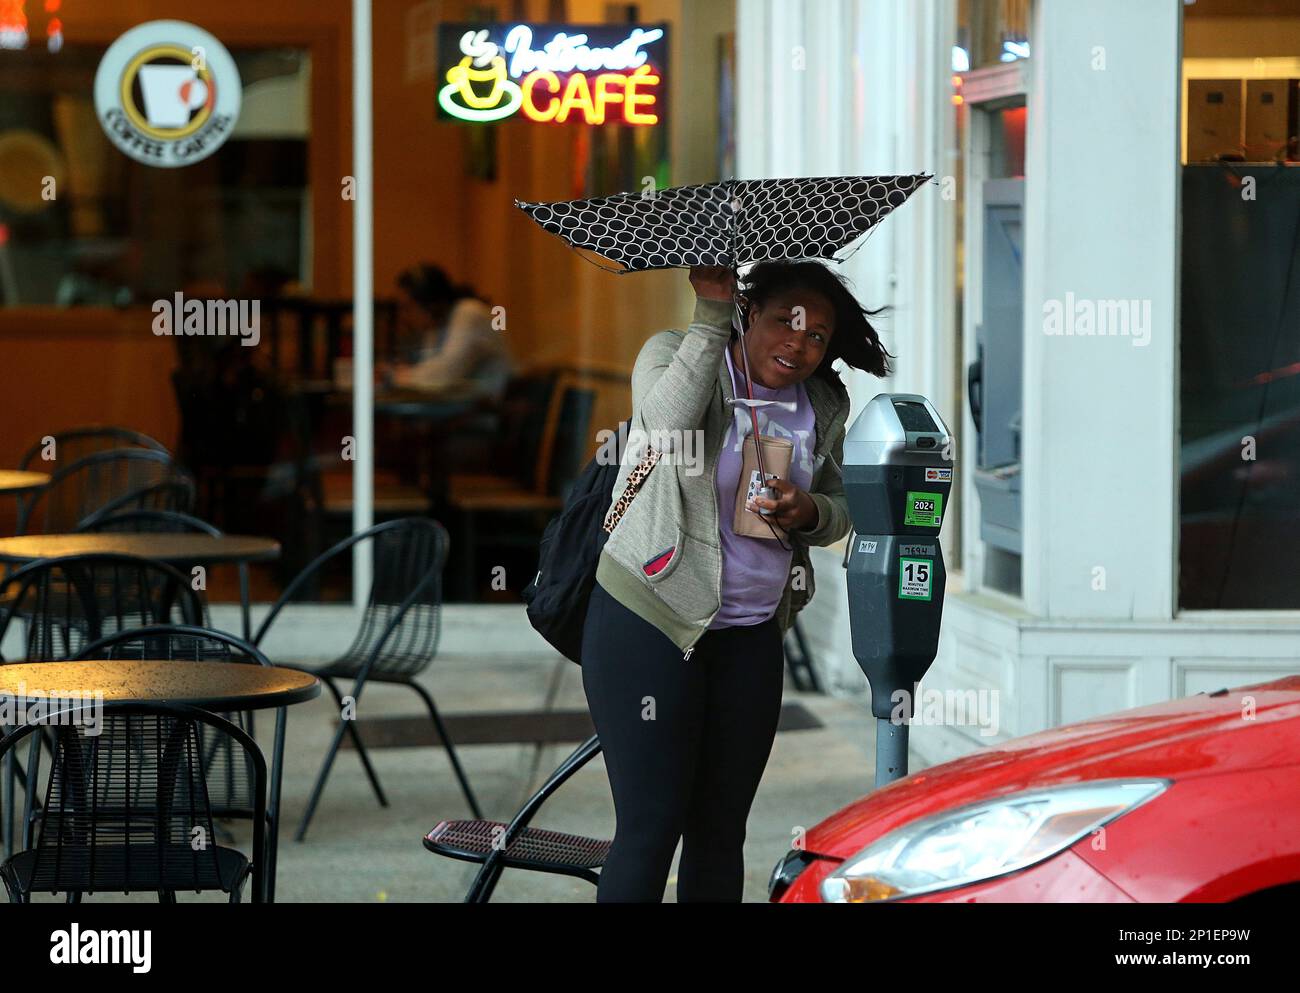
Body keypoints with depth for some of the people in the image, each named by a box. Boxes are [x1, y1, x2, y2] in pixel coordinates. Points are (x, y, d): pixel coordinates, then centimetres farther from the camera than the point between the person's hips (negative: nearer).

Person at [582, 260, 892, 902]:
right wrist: (712, 313, -28)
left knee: (722, 831, 10)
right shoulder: (674, 352, -5)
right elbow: (669, 422, -27)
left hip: (752, 634, 6)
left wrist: (811, 512, -6)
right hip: (649, 623, -6)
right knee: (651, 828, -9)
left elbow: (840, 509, 17)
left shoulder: (824, 405, 10)